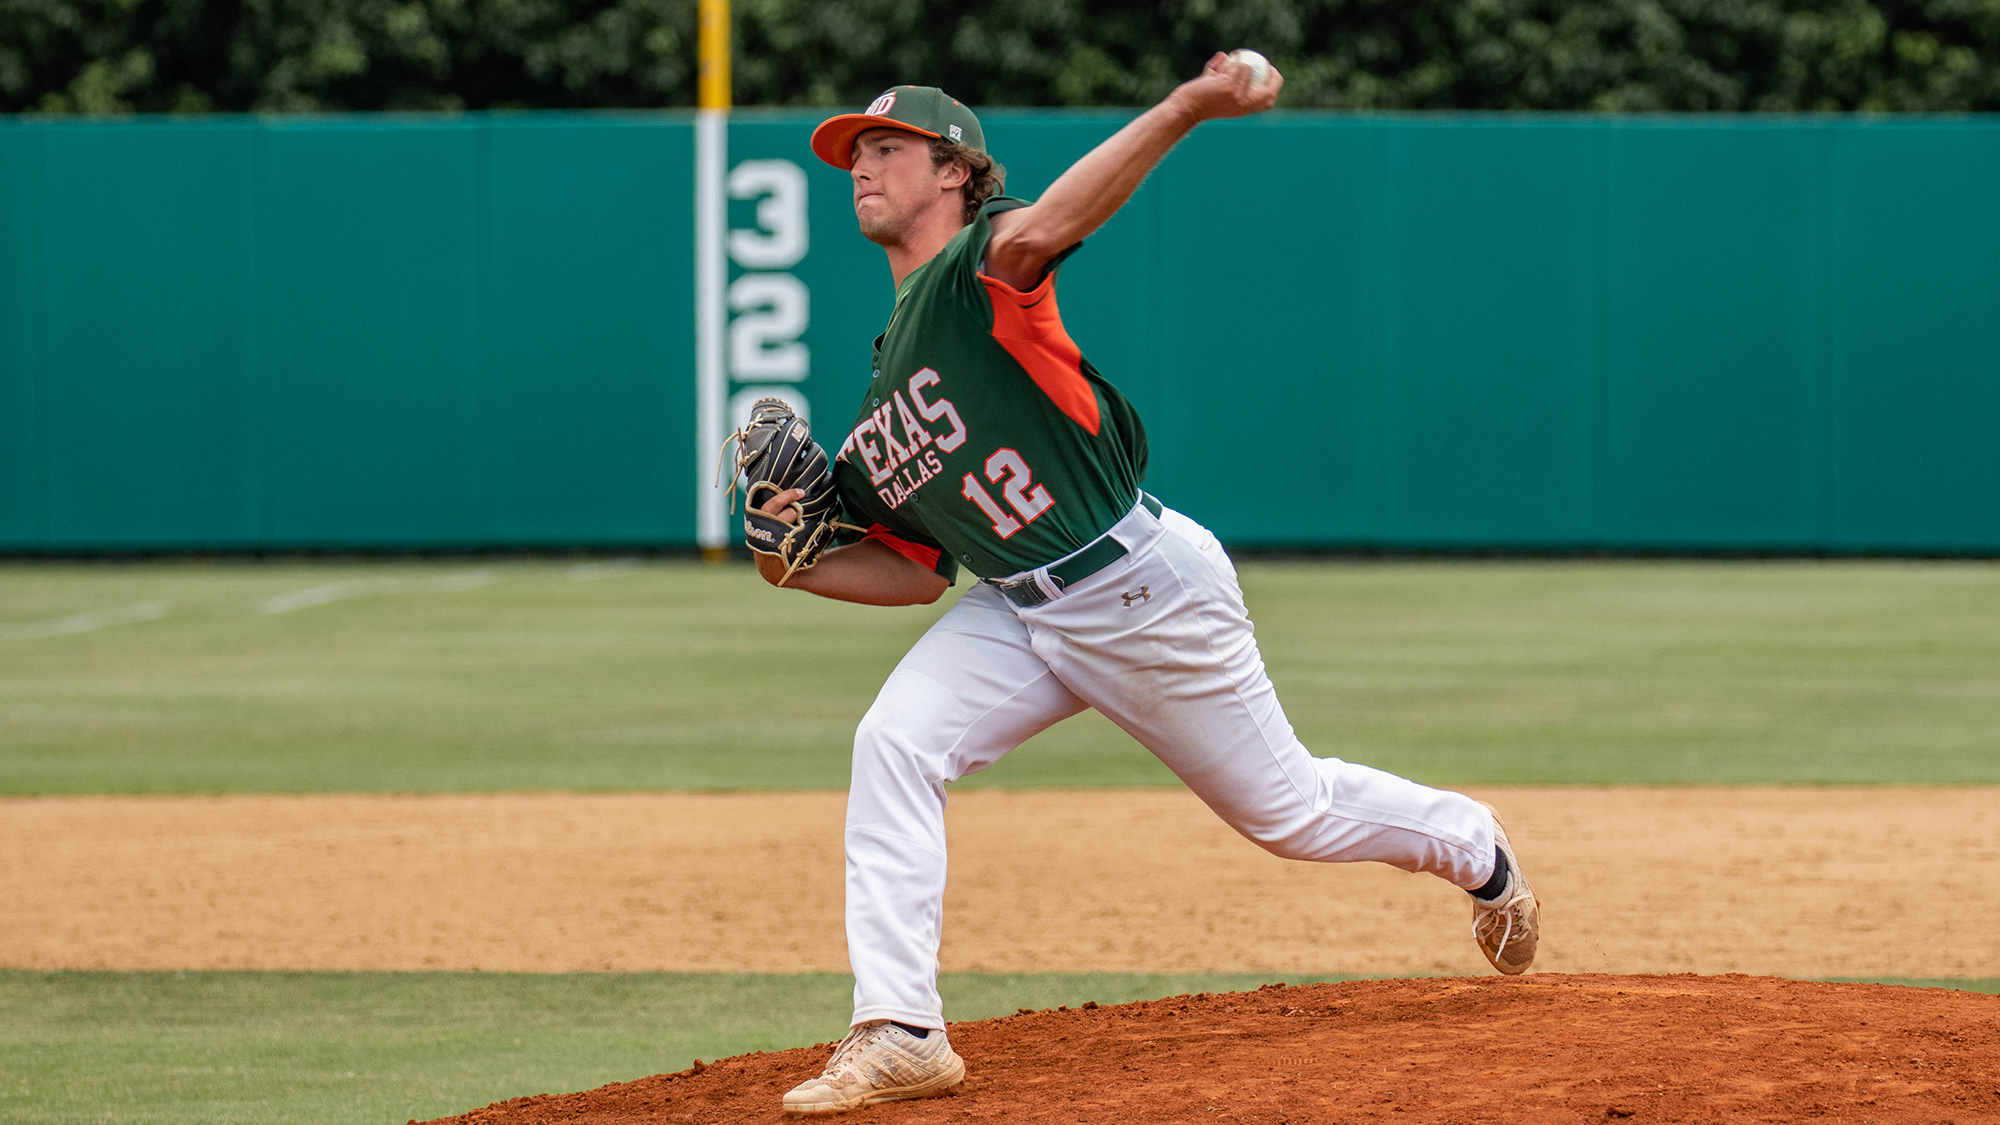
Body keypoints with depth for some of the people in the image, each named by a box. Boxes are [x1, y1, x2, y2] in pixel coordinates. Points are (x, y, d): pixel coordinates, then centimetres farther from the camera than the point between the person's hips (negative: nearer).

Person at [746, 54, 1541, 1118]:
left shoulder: (977, 270, -13)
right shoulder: (882, 398, 11)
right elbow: (918, 572, 13)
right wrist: (800, 565, -4)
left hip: (1147, 589, -7)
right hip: (1021, 610, 7)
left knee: (1290, 812, 9)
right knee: (894, 741, -17)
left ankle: (1472, 846, 40)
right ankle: (899, 1034, -16)